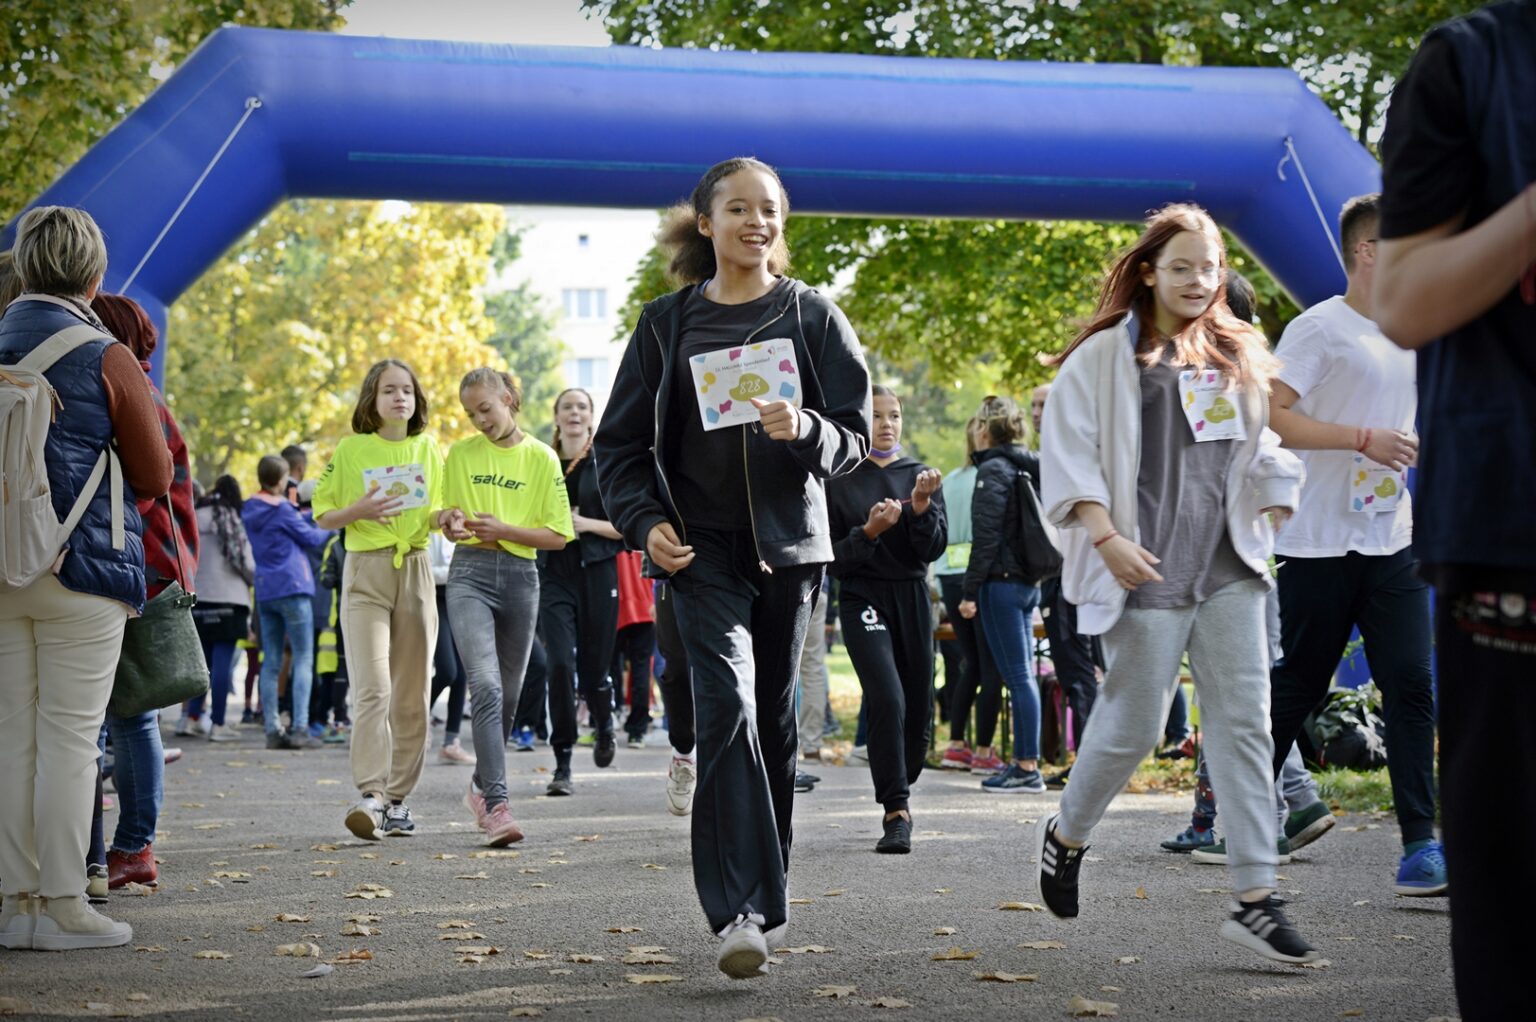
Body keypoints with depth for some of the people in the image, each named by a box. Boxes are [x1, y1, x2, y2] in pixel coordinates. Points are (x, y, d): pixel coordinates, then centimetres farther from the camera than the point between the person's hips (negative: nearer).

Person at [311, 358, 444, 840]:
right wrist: (359, 511, -13)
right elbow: (322, 516, 6)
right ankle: (371, 796, -23)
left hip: (416, 571, 3)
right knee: (373, 687, -17)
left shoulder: (429, 449, 11)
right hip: (366, 572, -3)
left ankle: (398, 797, 12)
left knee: (412, 693, 4)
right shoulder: (350, 450, 3)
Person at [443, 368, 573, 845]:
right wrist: (451, 522, -5)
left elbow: (559, 535, 1)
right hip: (470, 575, -1)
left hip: (520, 577, 1)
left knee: (507, 694, 11)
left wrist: (505, 530, -12)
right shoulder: (461, 454, 9)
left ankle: (481, 784, 33)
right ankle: (496, 804, -25)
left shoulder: (541, 458, 4)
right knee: (486, 685, -19)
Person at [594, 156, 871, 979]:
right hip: (704, 547, -2)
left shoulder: (813, 316, 4)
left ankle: (761, 893, 23)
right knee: (727, 704, -17)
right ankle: (741, 910, -21)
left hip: (790, 542, 2)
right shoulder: (667, 323, 4)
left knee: (772, 718, 8)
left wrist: (805, 430, -19)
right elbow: (620, 442, 8)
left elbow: (855, 435, 2)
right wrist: (644, 520, -8)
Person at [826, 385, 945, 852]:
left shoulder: (921, 476, 8)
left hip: (912, 597, 3)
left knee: (918, 708, 5)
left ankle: (900, 788, 31)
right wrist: (870, 531, -17)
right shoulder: (840, 480, 1)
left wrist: (922, 506, -17)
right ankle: (896, 813, -17)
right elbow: (832, 558, -2)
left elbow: (933, 550, -1)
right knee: (887, 698, -20)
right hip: (863, 598, -3)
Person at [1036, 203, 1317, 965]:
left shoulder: (1239, 355, 16)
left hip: (1229, 567, 5)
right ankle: (1064, 837, 26)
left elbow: (1265, 449, 23)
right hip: (1147, 570, -5)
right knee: (1134, 725, -1)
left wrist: (1266, 526, 12)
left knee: (1244, 723, -2)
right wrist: (1107, 538, -15)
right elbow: (1067, 456, -6)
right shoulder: (1104, 355, 0)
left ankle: (1255, 898, -2)